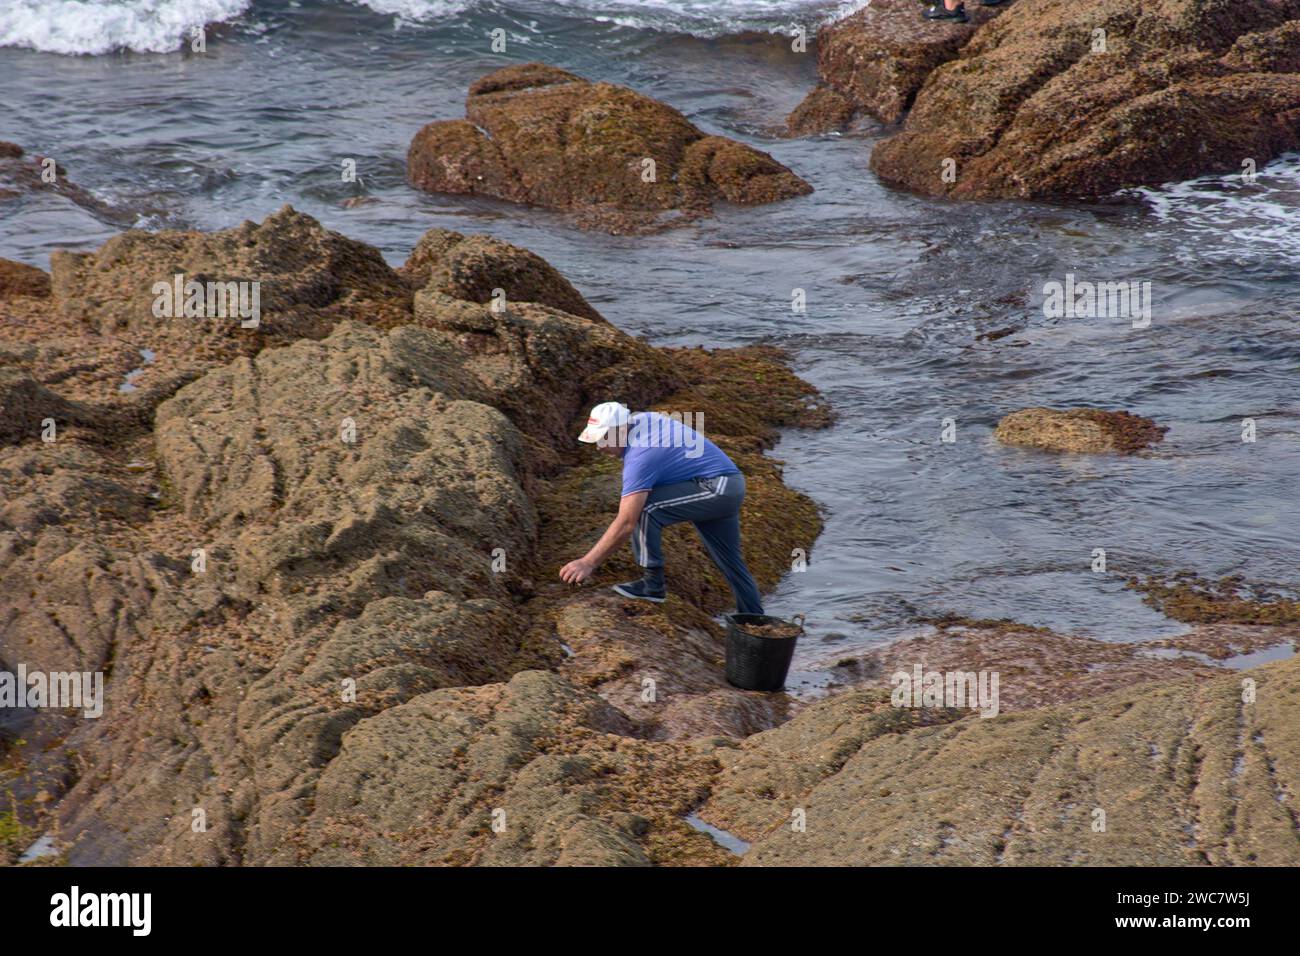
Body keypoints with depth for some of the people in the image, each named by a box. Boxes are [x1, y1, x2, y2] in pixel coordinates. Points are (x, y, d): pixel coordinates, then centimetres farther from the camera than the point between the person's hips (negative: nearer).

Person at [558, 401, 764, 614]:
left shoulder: (640, 457, -24)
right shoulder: (641, 419, 2)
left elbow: (626, 524, -28)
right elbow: (675, 420, 27)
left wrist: (588, 563, -27)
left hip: (717, 490, -11)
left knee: (643, 507, -21)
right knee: (730, 561, 18)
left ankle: (652, 583, -13)